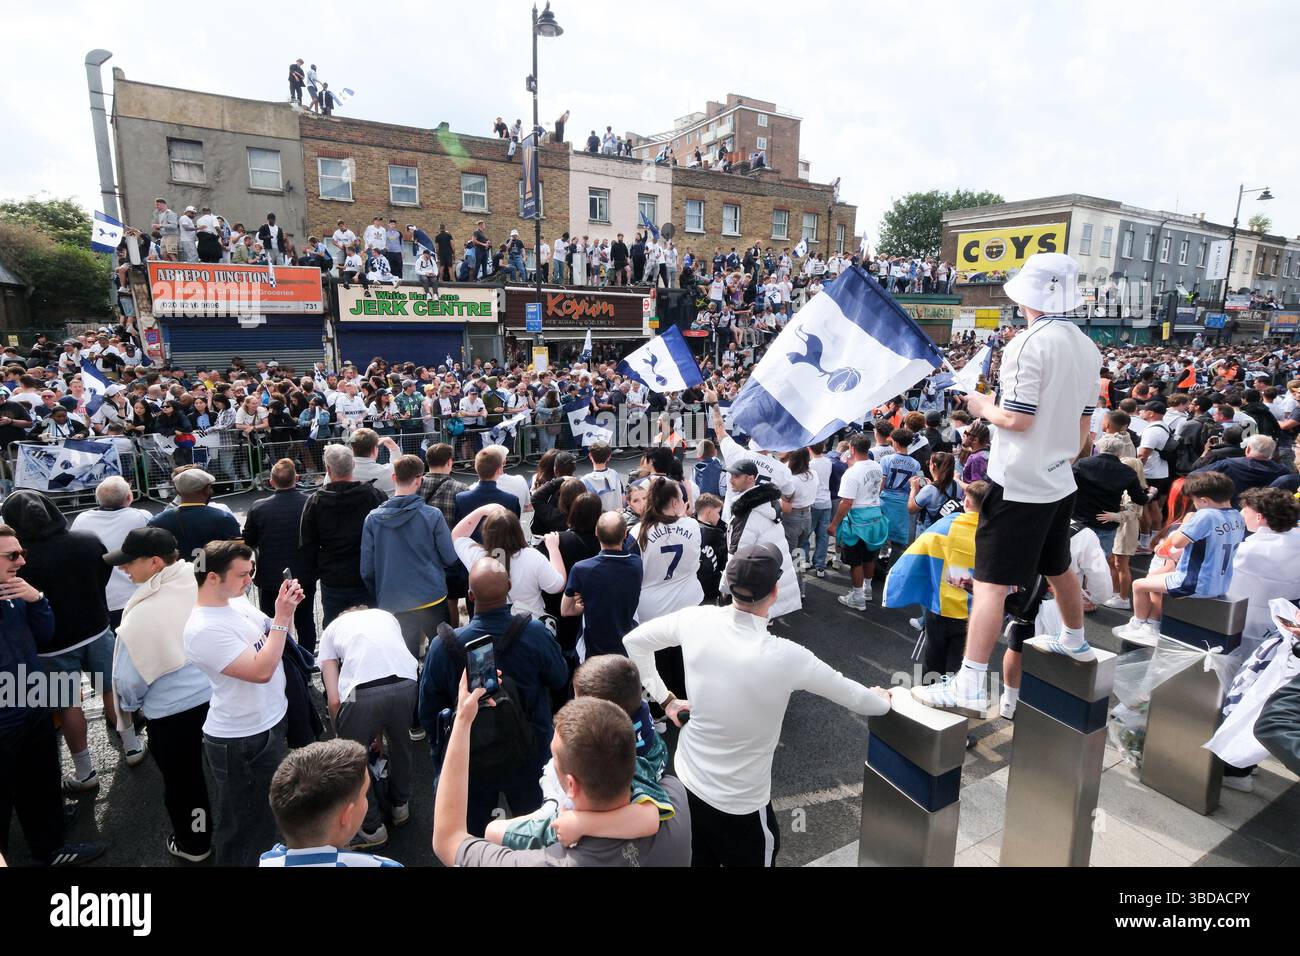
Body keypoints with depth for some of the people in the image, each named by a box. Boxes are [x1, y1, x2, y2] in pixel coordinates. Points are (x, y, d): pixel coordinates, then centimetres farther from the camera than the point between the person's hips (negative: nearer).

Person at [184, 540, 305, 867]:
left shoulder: (237, 601, -2)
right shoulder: (203, 630, -27)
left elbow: (274, 638, 10)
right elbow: (261, 670, -29)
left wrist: (287, 609, -8)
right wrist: (282, 616, -27)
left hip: (271, 721, 8)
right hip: (240, 742, -8)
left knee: (268, 809, 27)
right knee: (241, 826, 14)